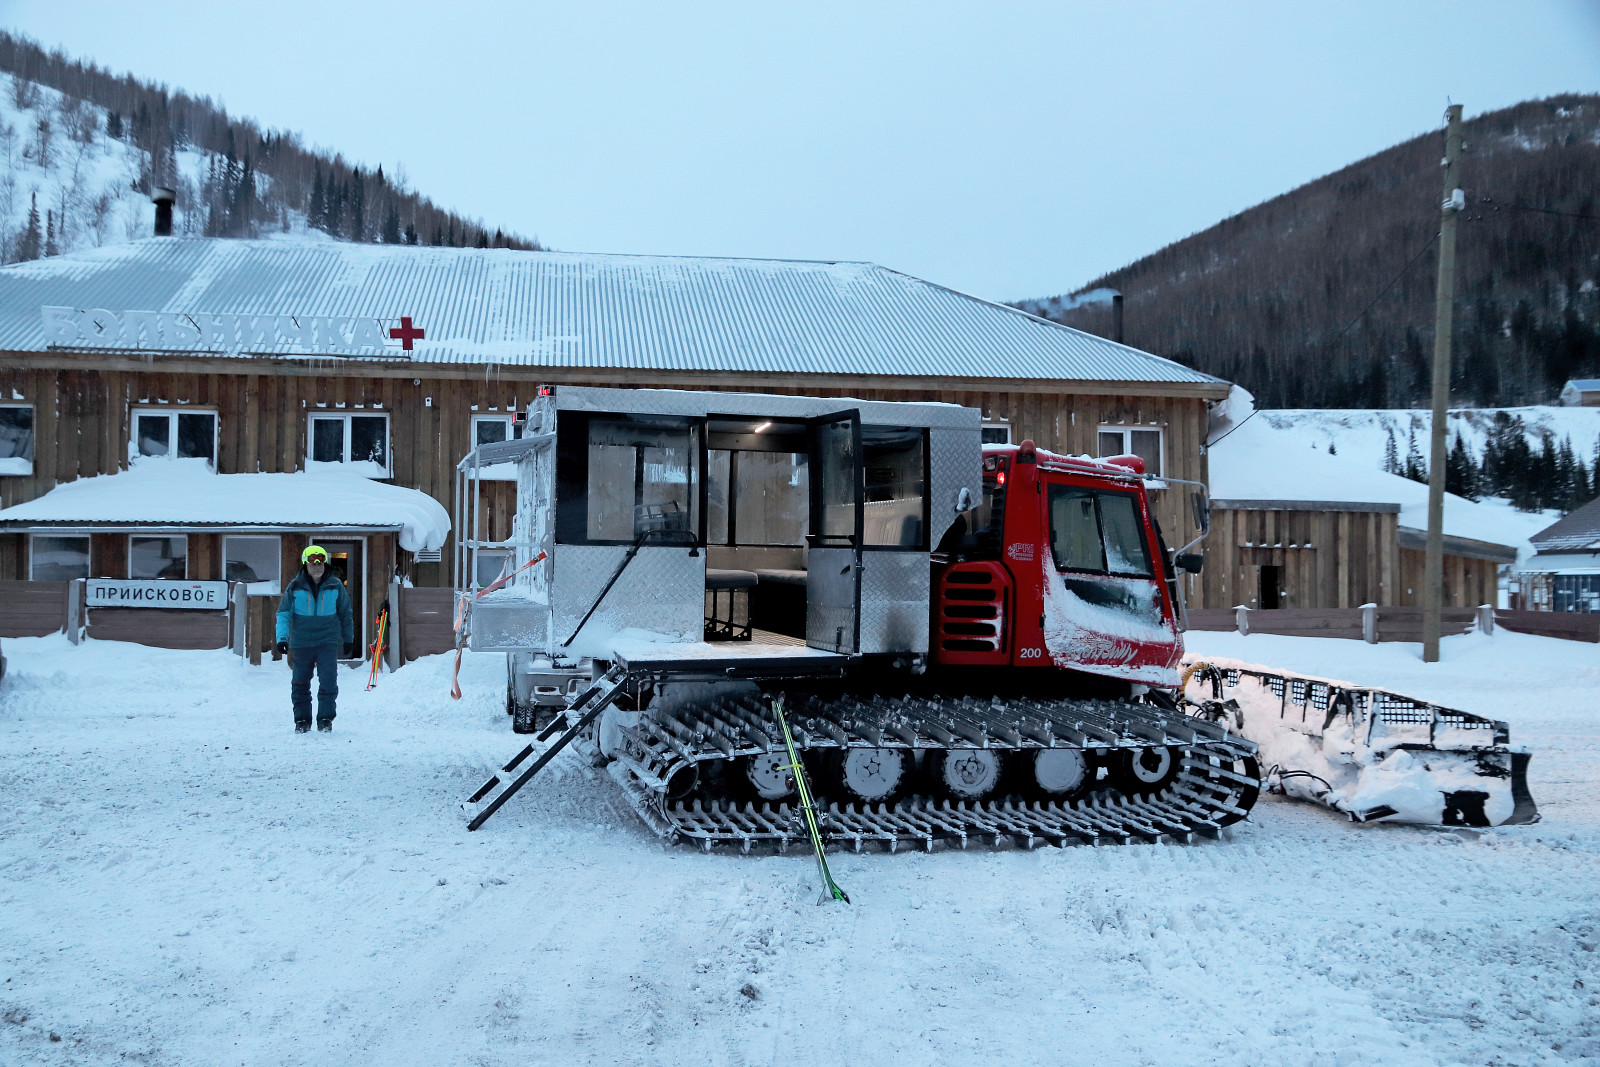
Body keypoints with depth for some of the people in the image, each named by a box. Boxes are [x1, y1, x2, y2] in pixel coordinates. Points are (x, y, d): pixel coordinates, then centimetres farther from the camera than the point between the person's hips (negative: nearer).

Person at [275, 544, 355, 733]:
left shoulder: (335, 586, 0)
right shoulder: (295, 587, -2)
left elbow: (346, 613, 13)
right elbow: (283, 613, 0)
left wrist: (348, 638, 20)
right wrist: (282, 638, -12)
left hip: (328, 642, -1)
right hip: (301, 643, 1)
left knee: (328, 682, -9)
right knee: (300, 683, 8)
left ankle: (325, 719, 2)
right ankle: (302, 719, 20)